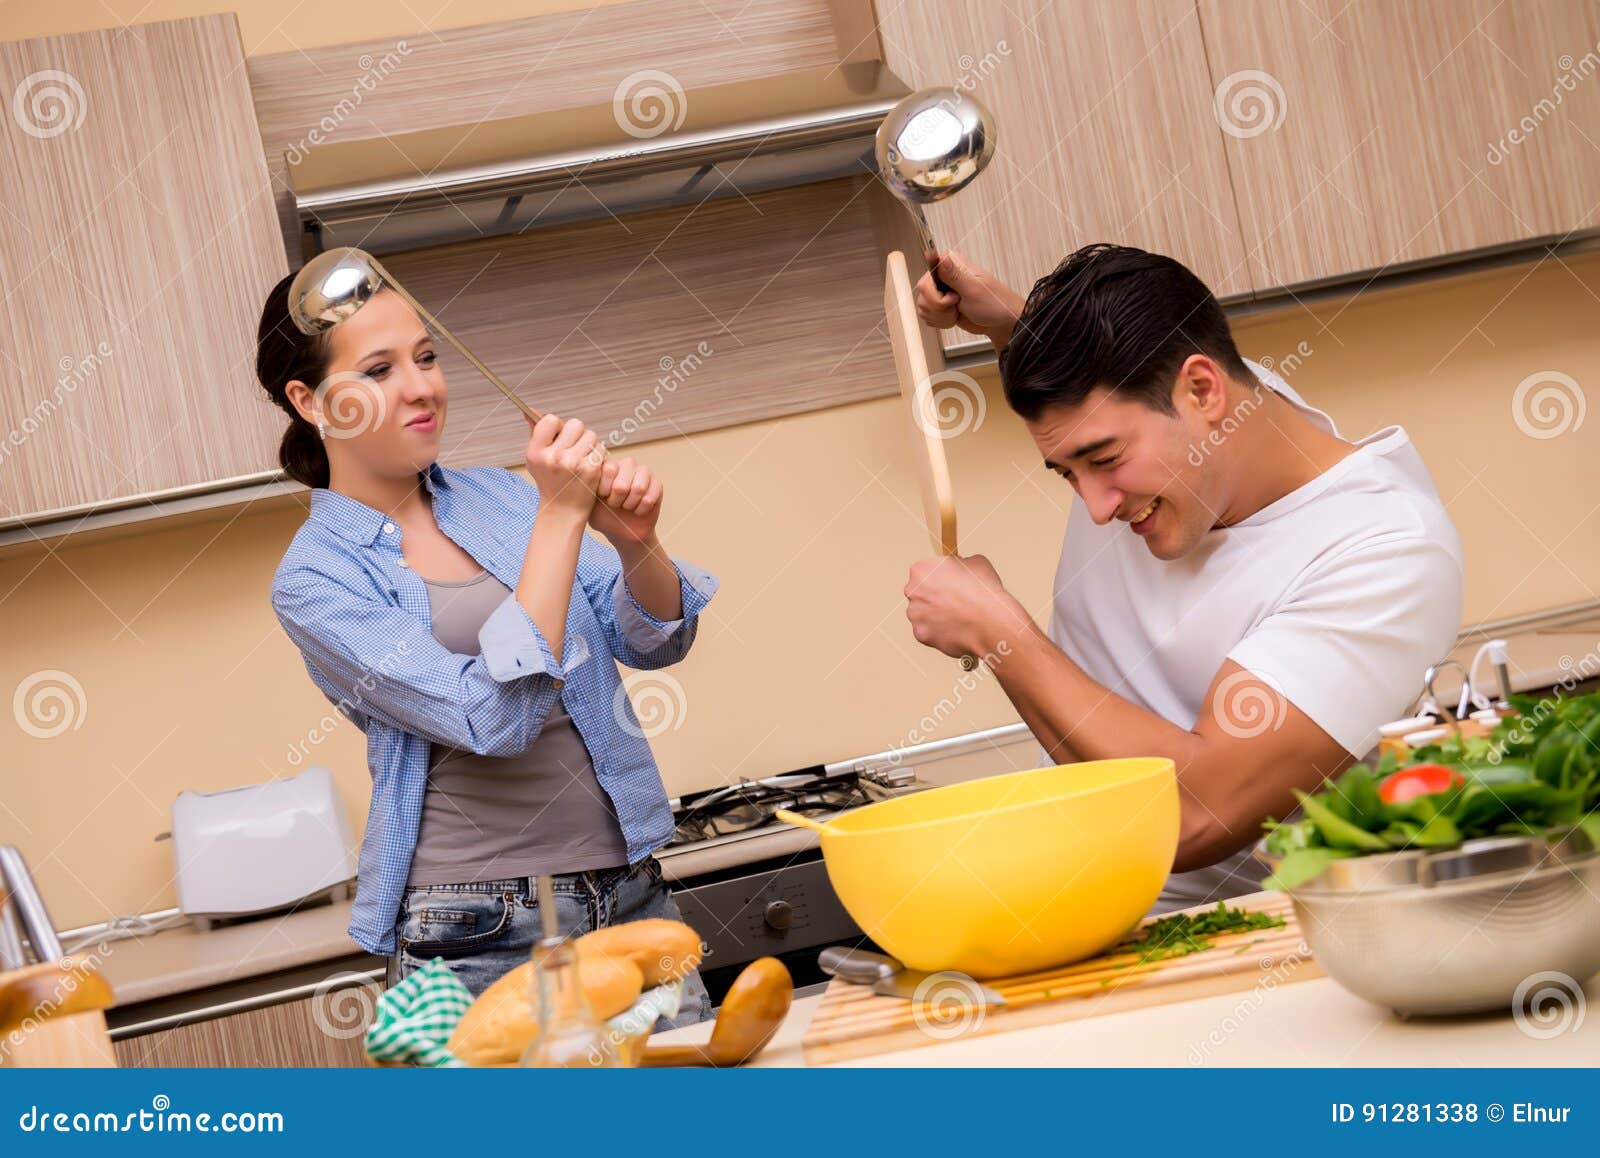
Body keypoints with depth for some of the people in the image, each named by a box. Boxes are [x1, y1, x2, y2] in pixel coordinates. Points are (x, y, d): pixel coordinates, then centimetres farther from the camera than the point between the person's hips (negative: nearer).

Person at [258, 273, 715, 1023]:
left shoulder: (499, 495, 7)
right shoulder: (316, 578, -8)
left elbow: (653, 641, 6)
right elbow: (495, 718, -19)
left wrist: (634, 540, -14)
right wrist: (560, 514, -20)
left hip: (631, 896, 5)